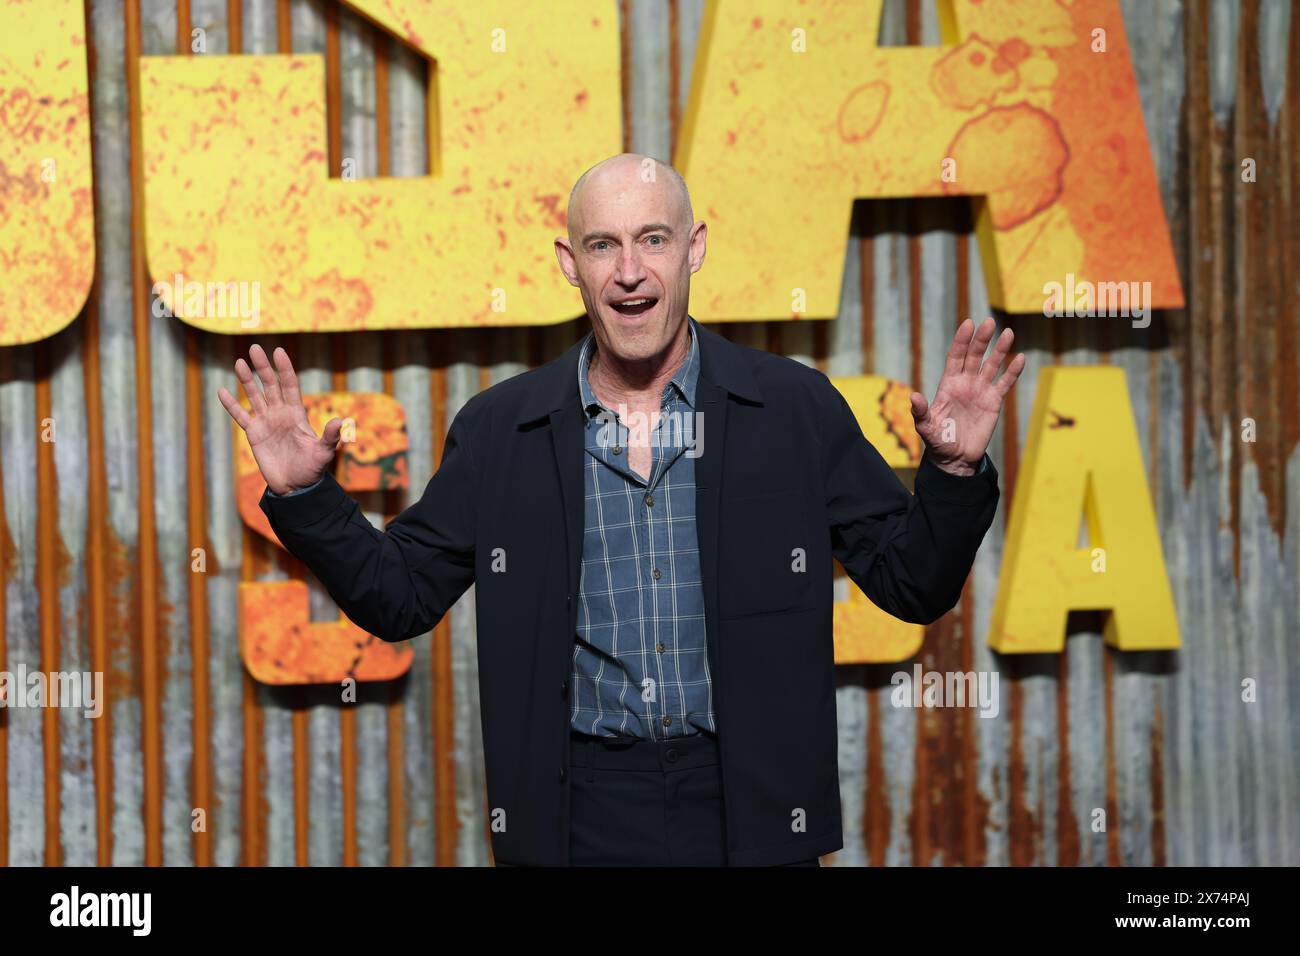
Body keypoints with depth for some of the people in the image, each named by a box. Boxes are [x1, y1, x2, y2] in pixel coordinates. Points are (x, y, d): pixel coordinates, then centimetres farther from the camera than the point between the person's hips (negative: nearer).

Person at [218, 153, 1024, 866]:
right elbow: (399, 597, 9)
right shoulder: (499, 430, 3)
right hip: (581, 814, 1)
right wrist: (303, 496, -3)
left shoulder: (798, 410, 0)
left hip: (752, 814, 0)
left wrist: (955, 474, -14)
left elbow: (915, 584, 3)